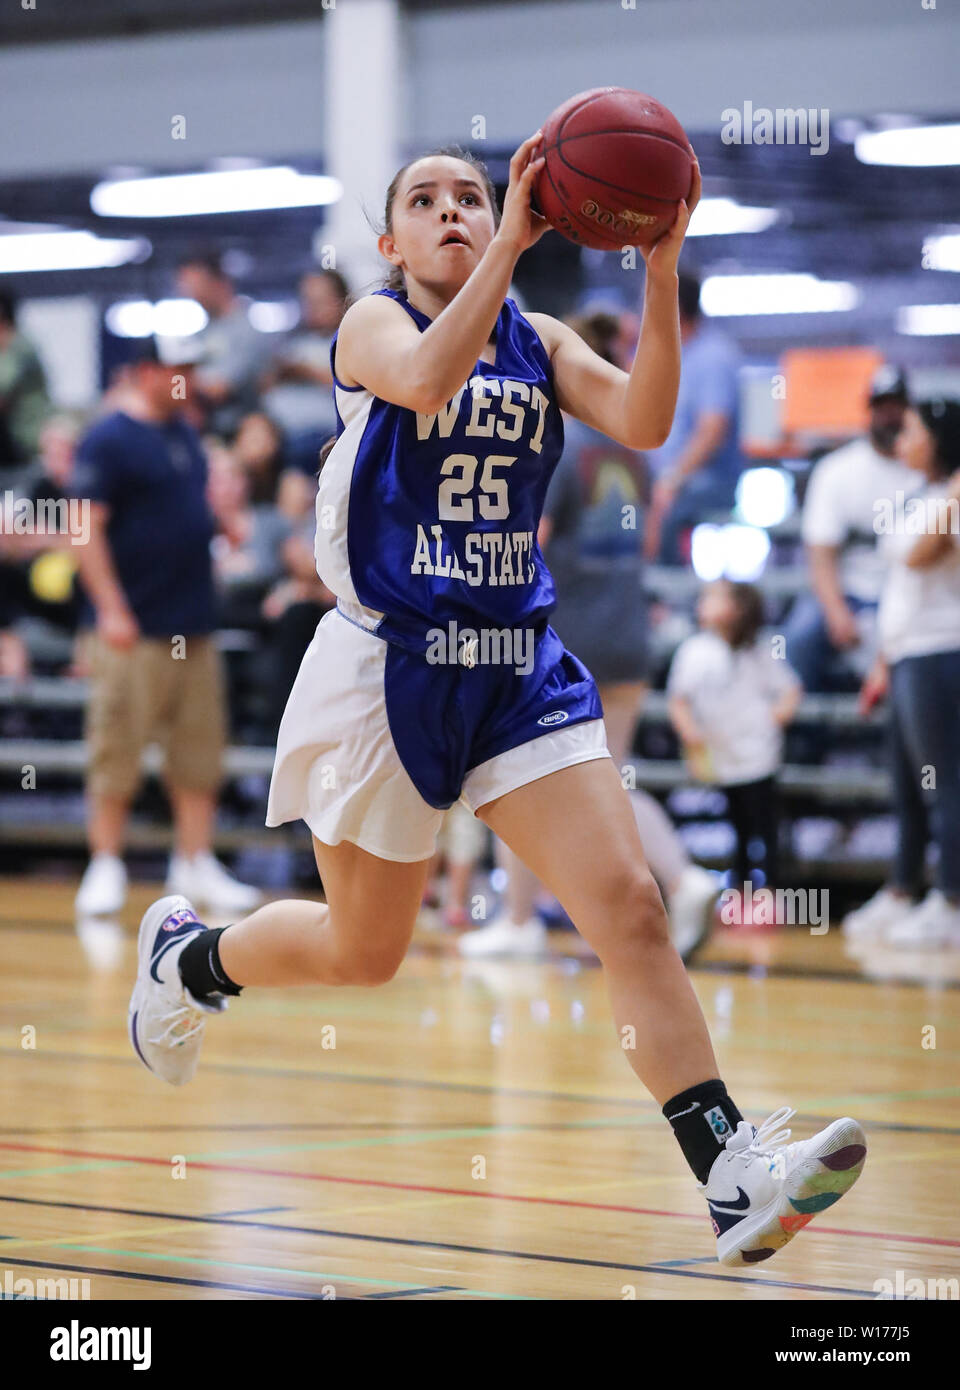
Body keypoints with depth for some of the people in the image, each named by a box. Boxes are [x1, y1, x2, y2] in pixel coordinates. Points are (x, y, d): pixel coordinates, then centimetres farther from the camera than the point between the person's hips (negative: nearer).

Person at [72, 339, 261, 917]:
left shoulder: (186, 434, 14)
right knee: (119, 749, -2)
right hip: (137, 629, -7)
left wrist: (219, 521, 7)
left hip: (195, 625, 7)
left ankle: (196, 864, 15)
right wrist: (111, 608, -19)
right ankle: (106, 865, 6)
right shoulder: (109, 440, -9)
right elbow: (87, 527, -13)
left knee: (201, 750, 8)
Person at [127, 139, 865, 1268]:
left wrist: (661, 273, -22)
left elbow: (642, 423, -11)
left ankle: (733, 1176, -15)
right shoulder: (371, 325, -4)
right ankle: (186, 955, 41)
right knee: (363, 952, 11)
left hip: (521, 663, 4)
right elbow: (428, 379, -29)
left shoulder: (540, 340, 8)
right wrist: (512, 245, -33)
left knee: (630, 909, -11)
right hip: (389, 659, -3)